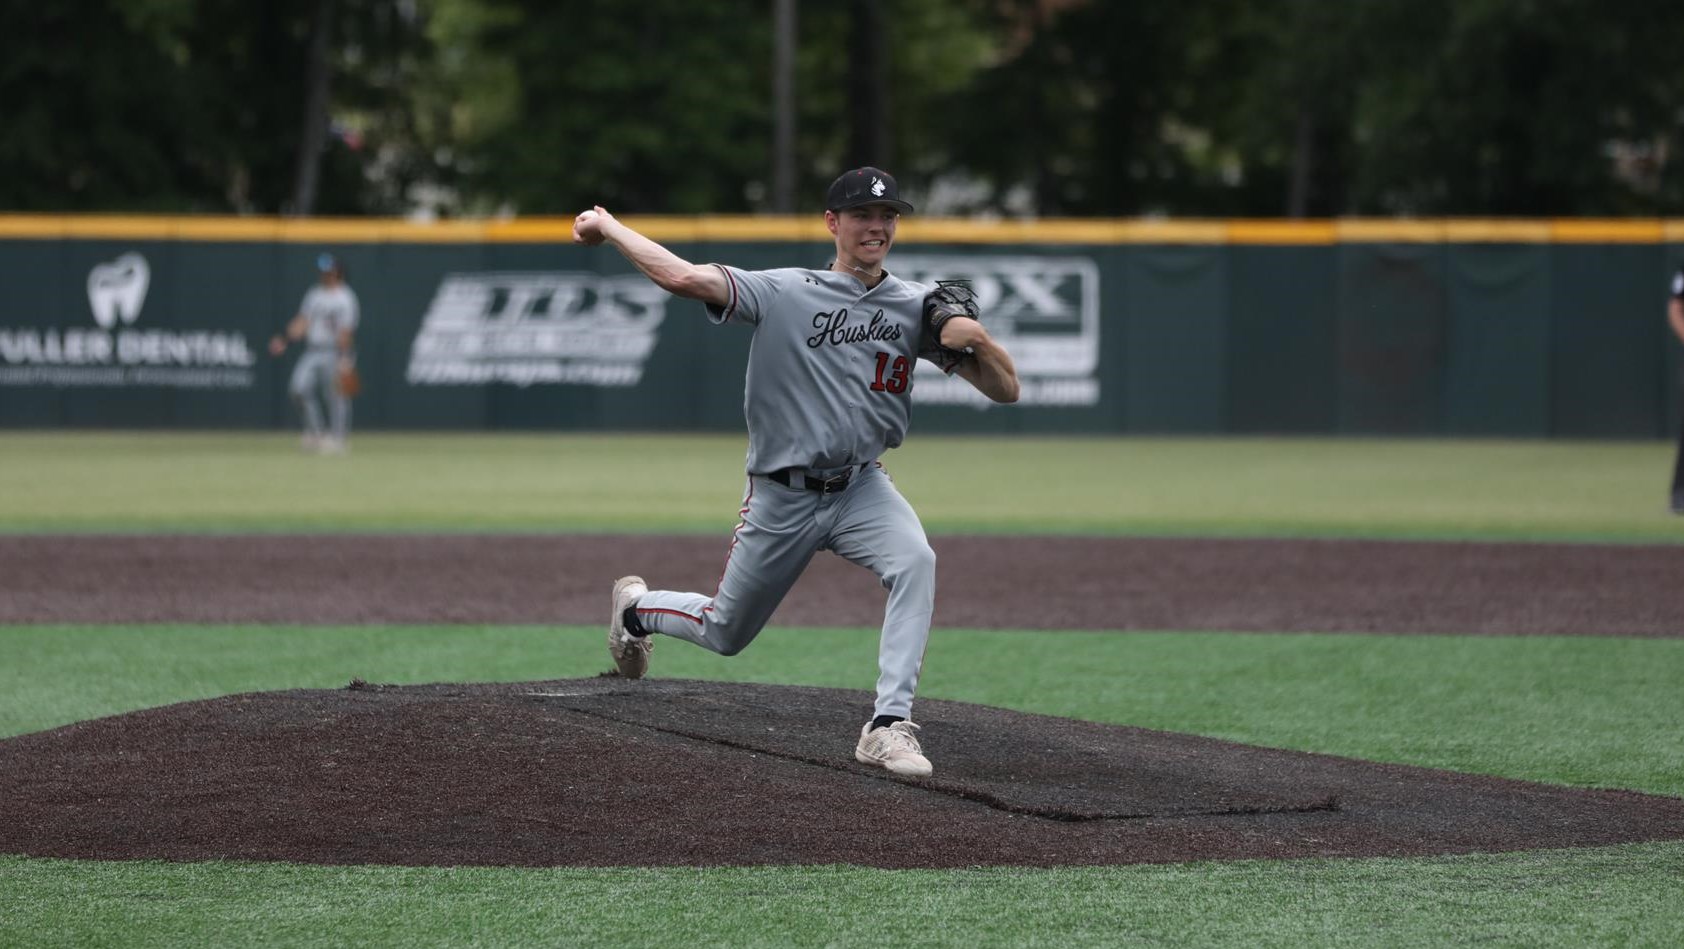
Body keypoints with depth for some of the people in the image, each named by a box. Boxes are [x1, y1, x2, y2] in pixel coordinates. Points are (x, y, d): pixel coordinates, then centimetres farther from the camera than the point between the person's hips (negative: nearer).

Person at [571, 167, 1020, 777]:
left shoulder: (917, 308, -1)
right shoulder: (784, 293, -11)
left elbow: (1005, 389, -3)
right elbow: (684, 277, -24)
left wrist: (975, 338, -22)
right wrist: (606, 226, -22)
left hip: (862, 489, 2)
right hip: (781, 499, -2)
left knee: (915, 561, -31)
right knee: (725, 633, 14)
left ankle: (889, 726, -30)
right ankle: (635, 607, 49)